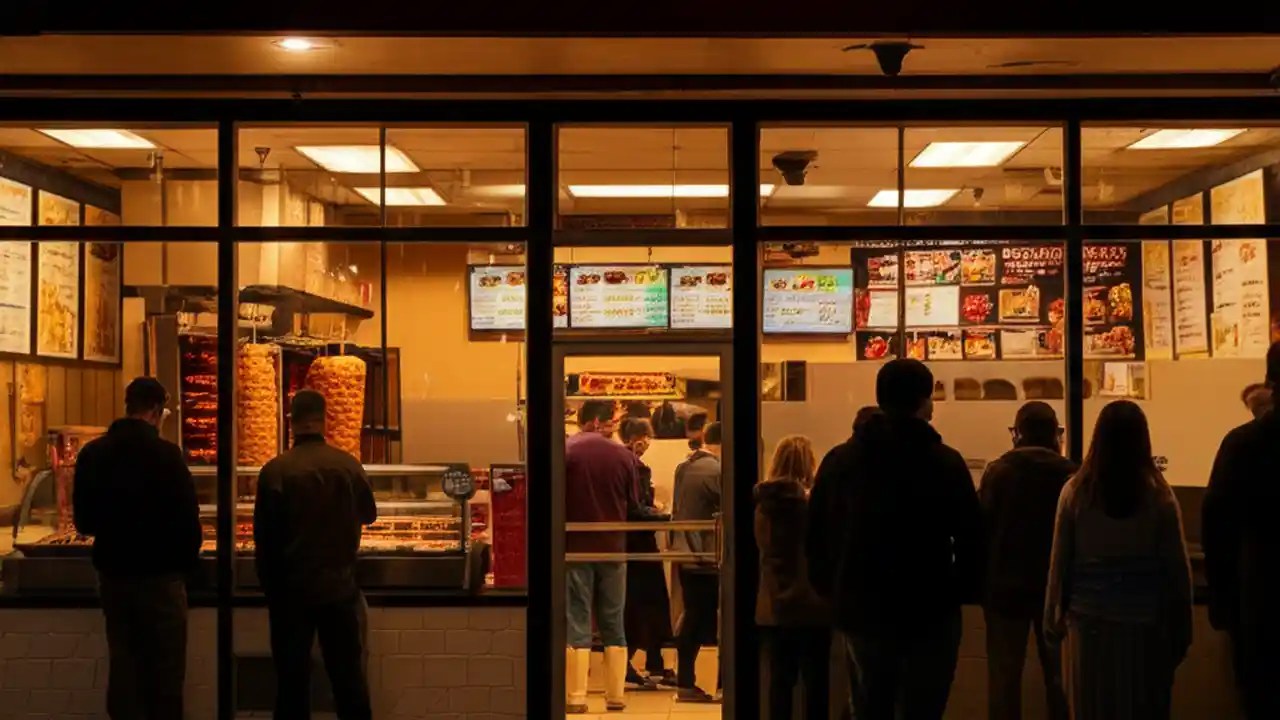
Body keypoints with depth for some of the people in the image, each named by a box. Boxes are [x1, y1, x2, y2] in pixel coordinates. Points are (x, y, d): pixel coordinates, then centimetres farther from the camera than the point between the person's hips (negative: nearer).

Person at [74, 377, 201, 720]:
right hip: (160, 575, -5)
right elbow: (187, 519, -15)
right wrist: (187, 562, 3)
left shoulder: (92, 453, 0)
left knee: (123, 664, 13)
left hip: (113, 573, 5)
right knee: (165, 668, 5)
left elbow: (84, 521, 9)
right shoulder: (165, 453, -16)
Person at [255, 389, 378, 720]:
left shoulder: (275, 470, -11)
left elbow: (263, 536, -7)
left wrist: (270, 585, 6)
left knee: (292, 677, 9)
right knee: (348, 677, 10)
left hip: (290, 589, -1)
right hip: (339, 586, 1)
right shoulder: (348, 465, -6)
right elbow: (369, 513, 10)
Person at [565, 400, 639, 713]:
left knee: (577, 623, 2)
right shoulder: (623, 455, -3)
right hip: (613, 548, 2)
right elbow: (633, 505, 4)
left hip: (576, 548, -2)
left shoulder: (565, 451, -10)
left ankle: (576, 697, 0)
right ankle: (616, 695, 15)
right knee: (613, 624, 12)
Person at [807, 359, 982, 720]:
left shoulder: (839, 460, 1)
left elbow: (818, 537, 4)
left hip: (860, 607, 4)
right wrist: (964, 592, 5)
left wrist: (831, 591, 15)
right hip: (929, 611, -4)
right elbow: (970, 538, -10)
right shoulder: (945, 462, -10)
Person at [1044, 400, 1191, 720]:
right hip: (1145, 622, -1)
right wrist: (1181, 628, 7)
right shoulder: (1158, 495, -6)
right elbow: (1177, 567, -3)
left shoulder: (1075, 492, -4)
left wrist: (1053, 617, 11)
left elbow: (1059, 561, 0)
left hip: (1089, 620, 1)